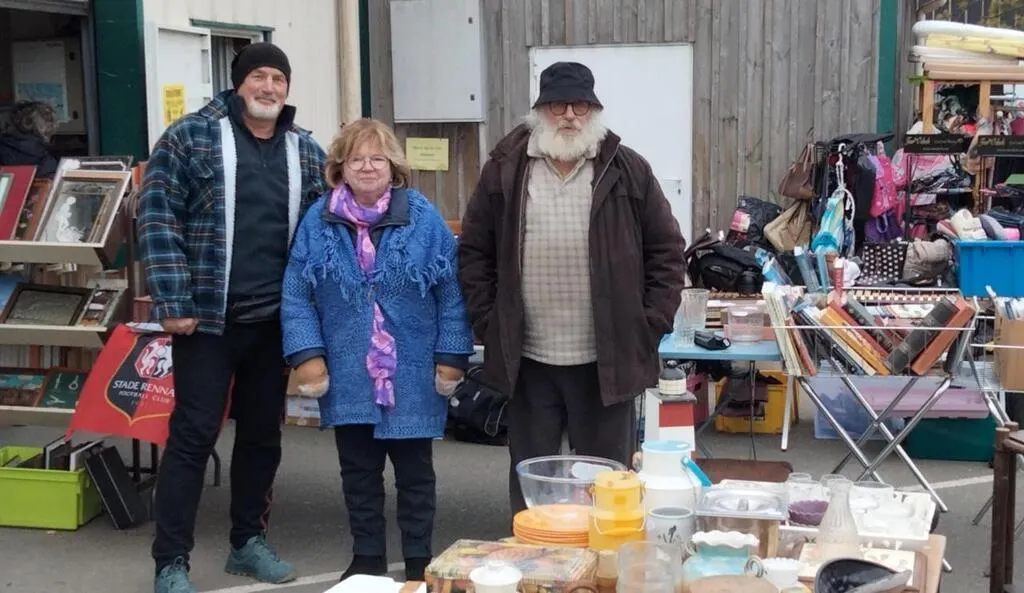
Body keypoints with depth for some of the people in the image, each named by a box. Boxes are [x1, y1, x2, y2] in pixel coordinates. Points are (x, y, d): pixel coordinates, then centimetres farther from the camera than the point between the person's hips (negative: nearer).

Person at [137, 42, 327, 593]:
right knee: (193, 434, -2)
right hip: (208, 317, -4)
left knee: (263, 434, 13)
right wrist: (173, 303, -14)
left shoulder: (308, 151, 10)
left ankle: (248, 541, 29)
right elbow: (158, 218, -8)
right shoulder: (191, 135, -4)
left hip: (276, 320, 5)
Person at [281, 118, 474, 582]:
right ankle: (366, 558, 28)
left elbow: (452, 292, -5)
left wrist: (450, 355, -8)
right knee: (358, 471, 13)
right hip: (348, 377, 2)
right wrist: (306, 352, -9)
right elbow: (296, 295, 0)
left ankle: (419, 560, 23)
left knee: (414, 471, 10)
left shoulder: (422, 217, -6)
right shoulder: (319, 221, -1)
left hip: (412, 376, -2)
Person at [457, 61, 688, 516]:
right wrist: (488, 322, 0)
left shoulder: (628, 171, 0)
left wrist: (650, 326, -3)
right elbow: (474, 252, 8)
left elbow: (667, 252, 4)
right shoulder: (504, 170, 3)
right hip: (527, 361, 1)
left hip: (608, 362, -1)